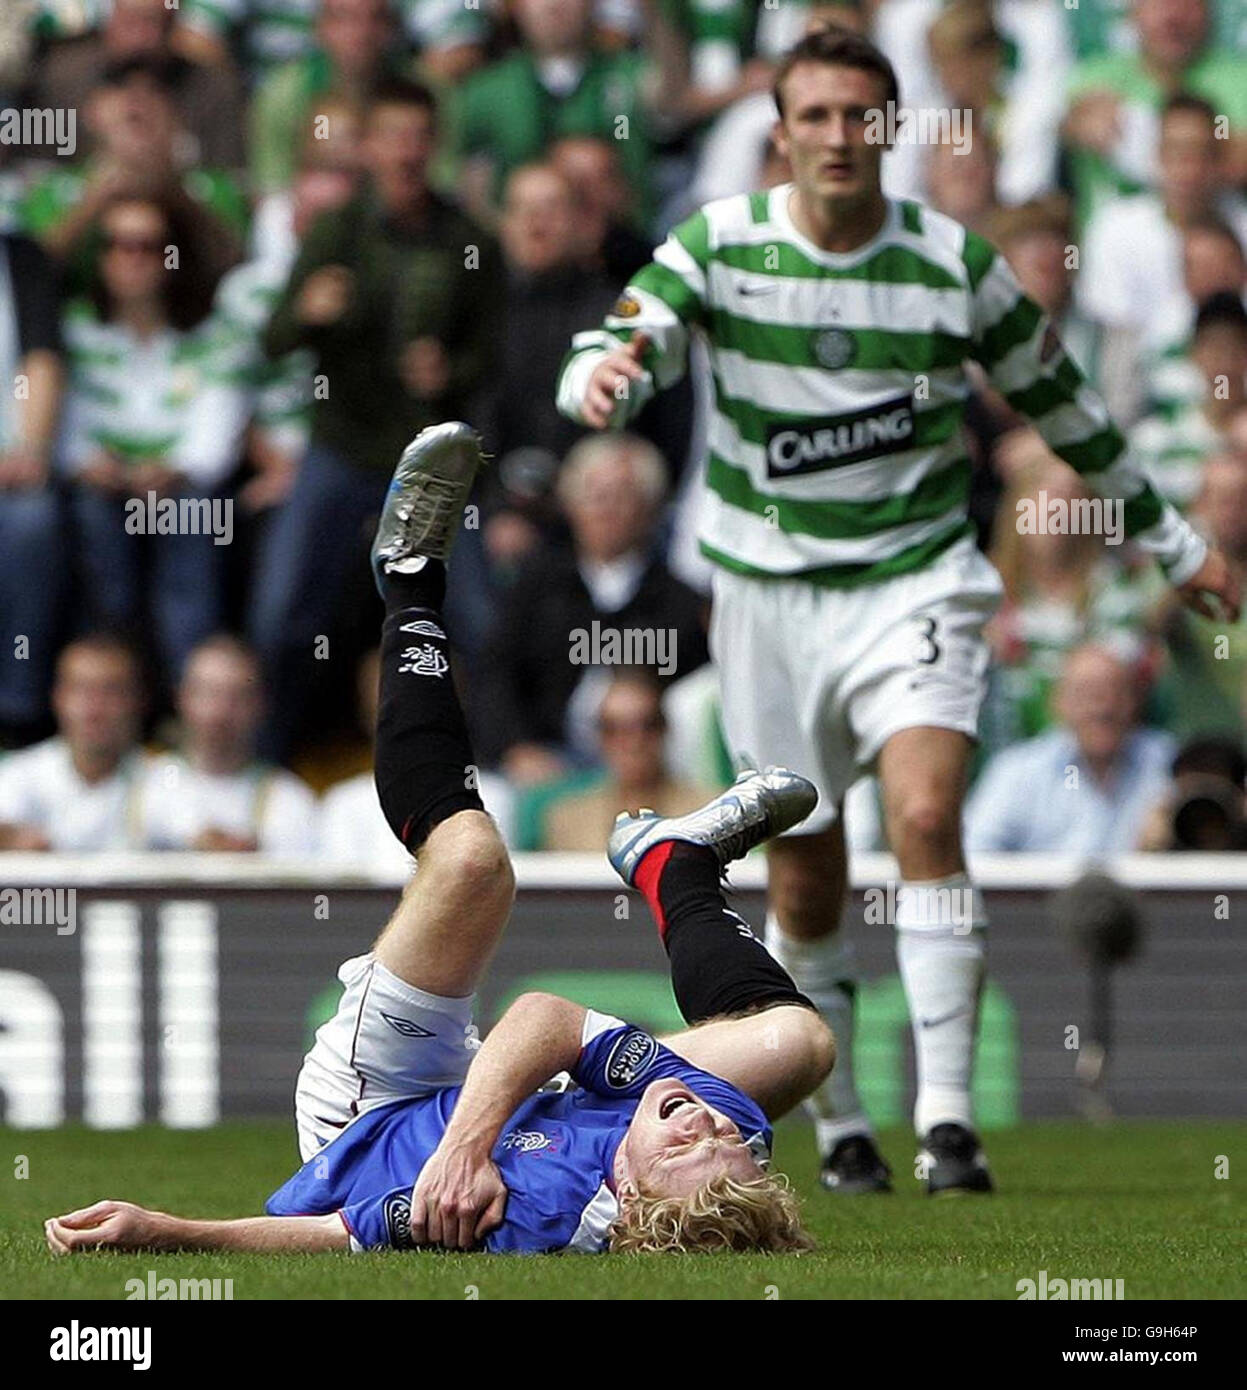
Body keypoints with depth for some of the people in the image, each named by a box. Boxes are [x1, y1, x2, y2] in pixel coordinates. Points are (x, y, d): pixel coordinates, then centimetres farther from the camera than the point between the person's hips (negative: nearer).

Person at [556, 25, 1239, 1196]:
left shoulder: (957, 264, -3)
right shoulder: (719, 244, -3)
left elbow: (1058, 404, 10)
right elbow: (617, 351, -14)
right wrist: (602, 374, -40)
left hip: (914, 582, -1)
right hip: (768, 597, 1)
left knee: (925, 817, -23)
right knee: (806, 885, 4)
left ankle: (947, 1121, -23)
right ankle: (838, 1129, 23)